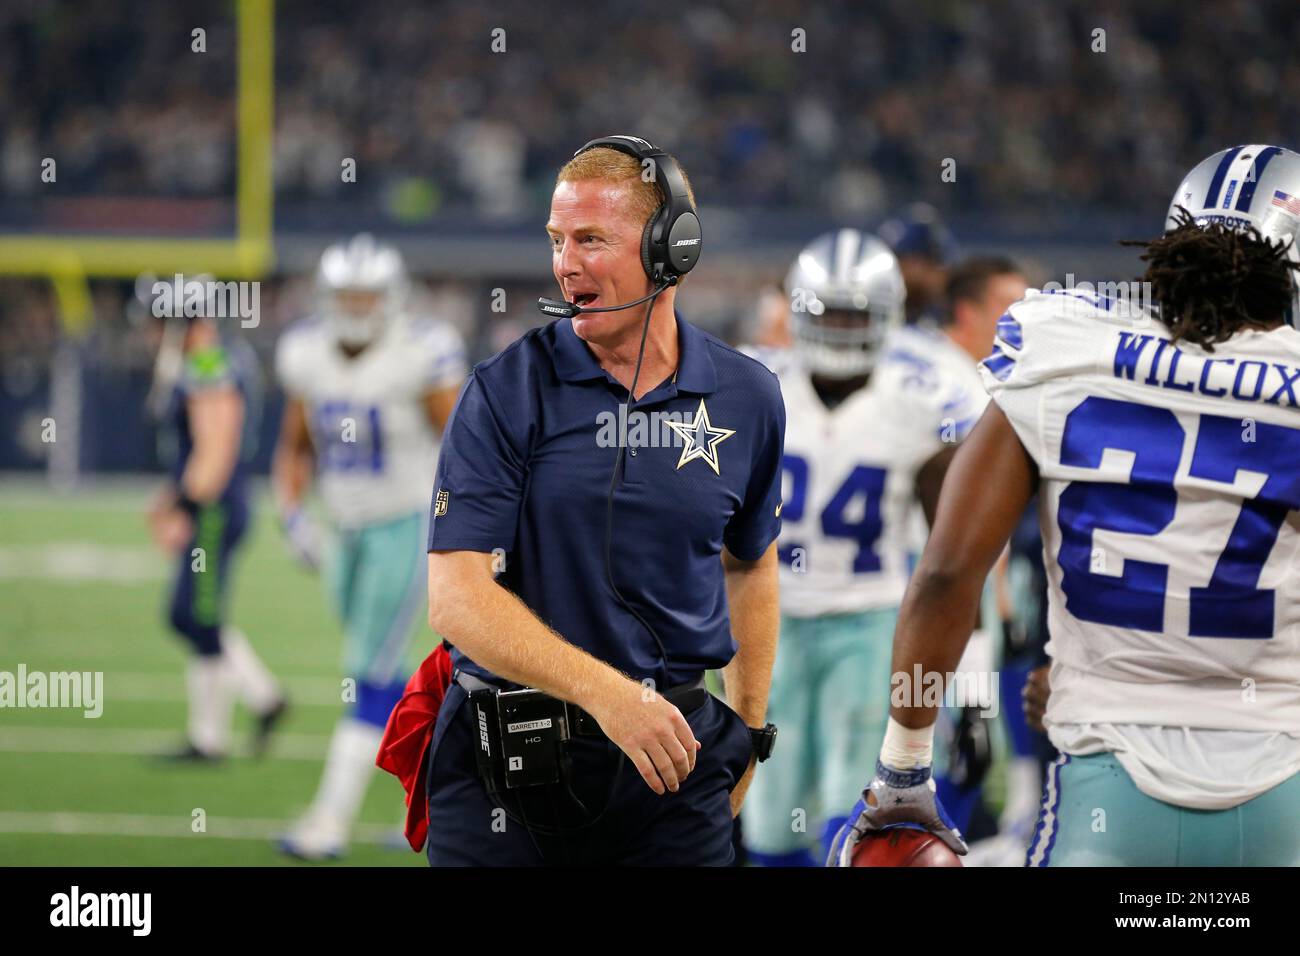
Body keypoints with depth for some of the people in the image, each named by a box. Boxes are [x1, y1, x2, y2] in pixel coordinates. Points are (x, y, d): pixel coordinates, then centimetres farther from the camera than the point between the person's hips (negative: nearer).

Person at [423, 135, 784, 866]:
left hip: (671, 752, 2)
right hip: (505, 764, -2)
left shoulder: (746, 399, 3)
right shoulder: (506, 393, -7)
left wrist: (747, 736, 22)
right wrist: (605, 692, -26)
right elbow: (457, 599, -15)